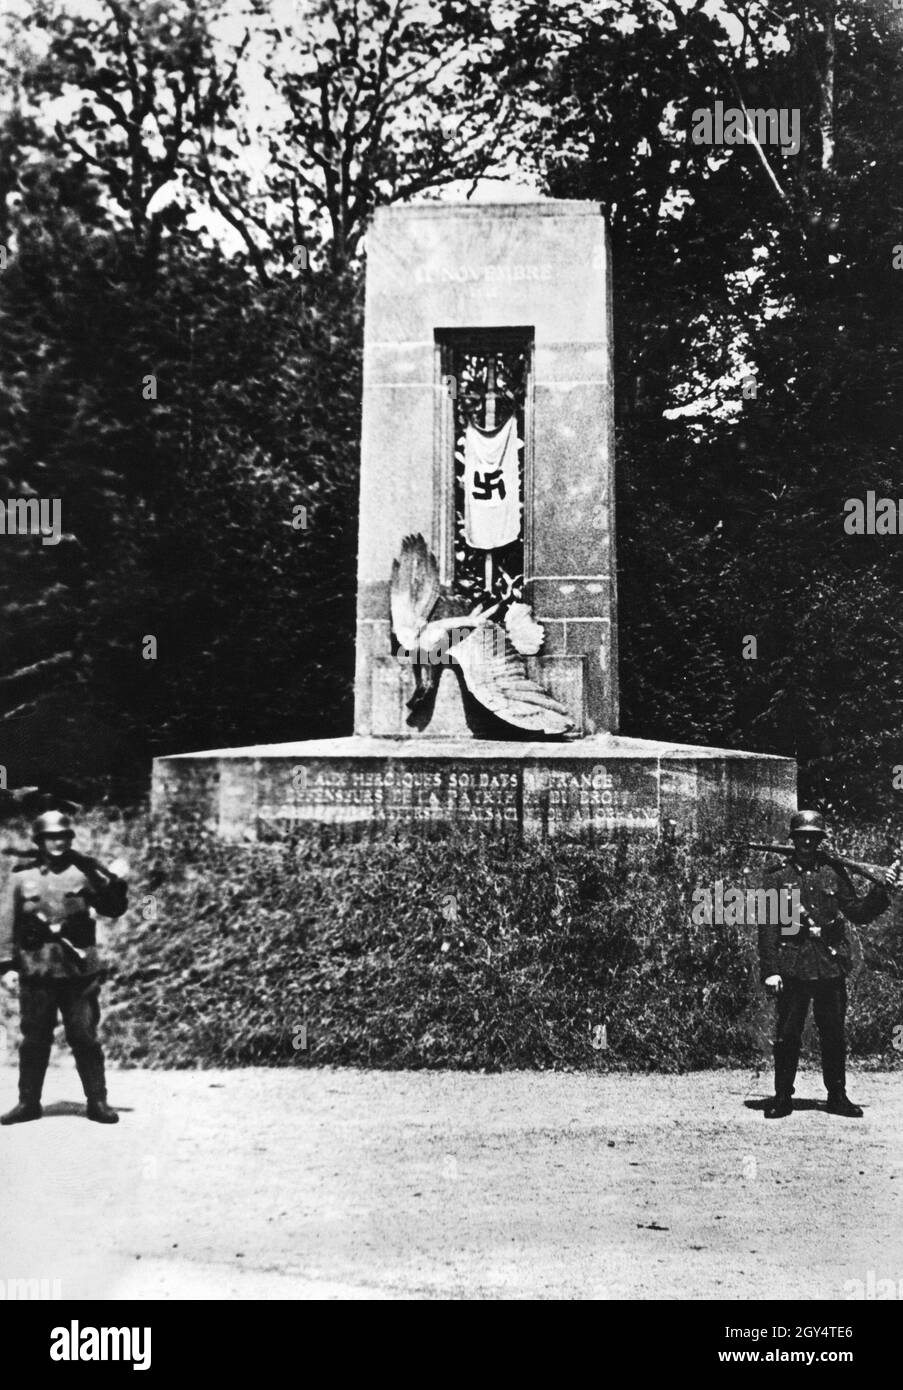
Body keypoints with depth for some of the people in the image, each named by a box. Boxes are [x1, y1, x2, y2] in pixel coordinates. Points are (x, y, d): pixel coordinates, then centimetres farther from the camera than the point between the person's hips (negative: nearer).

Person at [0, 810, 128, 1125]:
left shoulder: (83, 872, 3)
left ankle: (97, 1101, 10)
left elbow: (113, 909, 6)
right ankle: (29, 1102, 21)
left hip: (79, 968, -1)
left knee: (85, 1038, 1)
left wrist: (115, 883, -12)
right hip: (36, 968, 1)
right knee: (34, 1039, 8)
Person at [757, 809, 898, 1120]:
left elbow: (858, 913, 11)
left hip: (831, 963, 2)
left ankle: (837, 1096, 20)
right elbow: (767, 925, -3)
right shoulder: (777, 874, 0)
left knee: (834, 1033, 8)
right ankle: (782, 1097, 12)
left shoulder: (834, 871, 8)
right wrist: (770, 970, -9)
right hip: (792, 963, -2)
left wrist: (882, 891, -5)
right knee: (787, 1033, 1)